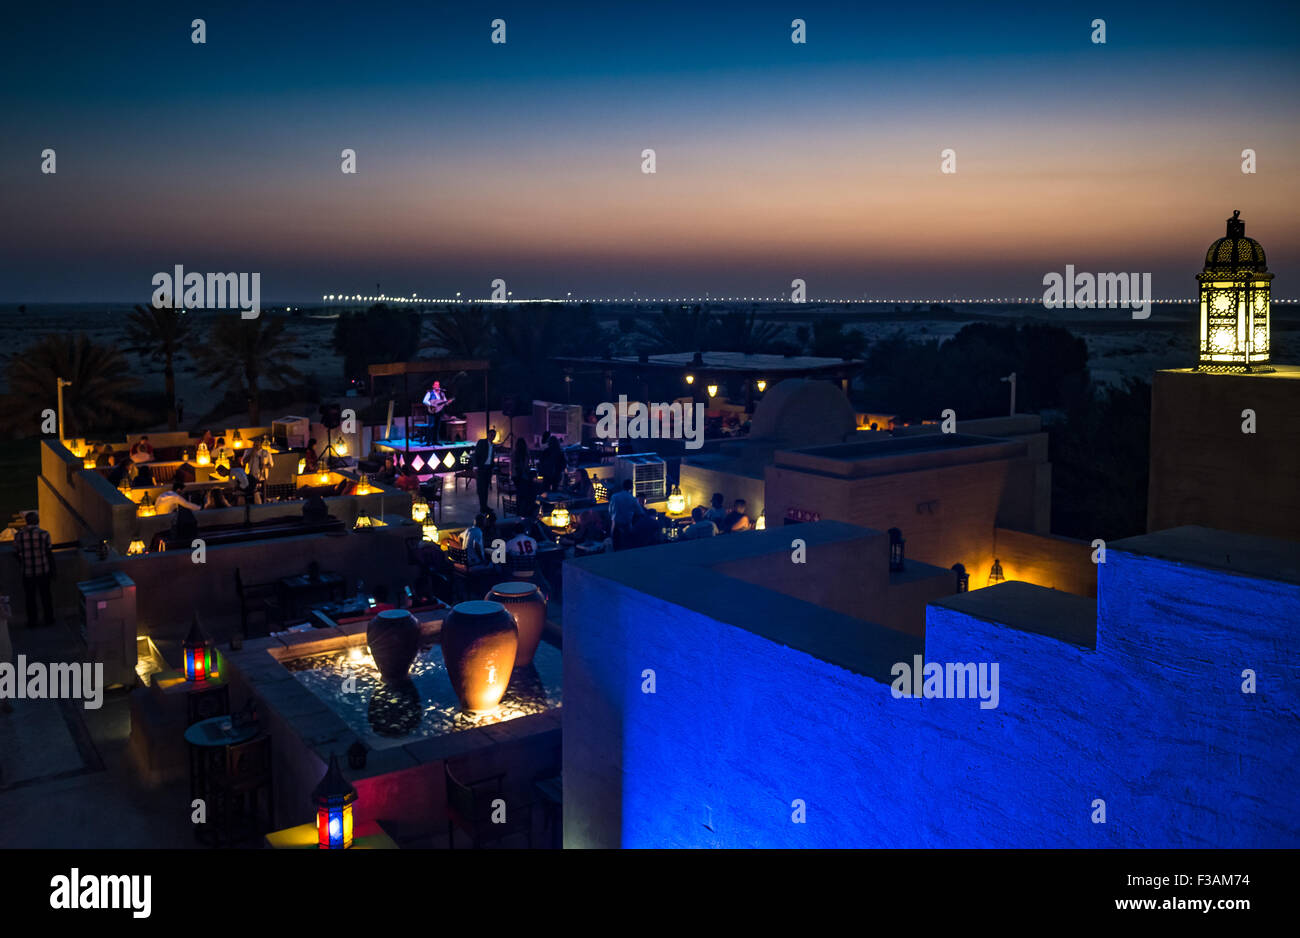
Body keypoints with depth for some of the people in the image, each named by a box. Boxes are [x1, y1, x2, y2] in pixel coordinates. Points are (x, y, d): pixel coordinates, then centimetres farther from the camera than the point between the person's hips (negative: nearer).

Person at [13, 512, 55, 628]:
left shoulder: (19, 535, -8)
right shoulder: (44, 534, -13)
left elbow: (16, 553, 1)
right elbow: (49, 553, -9)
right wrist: (52, 569, 2)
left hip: (27, 572, 1)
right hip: (43, 570, -1)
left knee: (30, 597, 14)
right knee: (45, 595, 14)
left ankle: (32, 622, 21)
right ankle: (49, 619, 23)